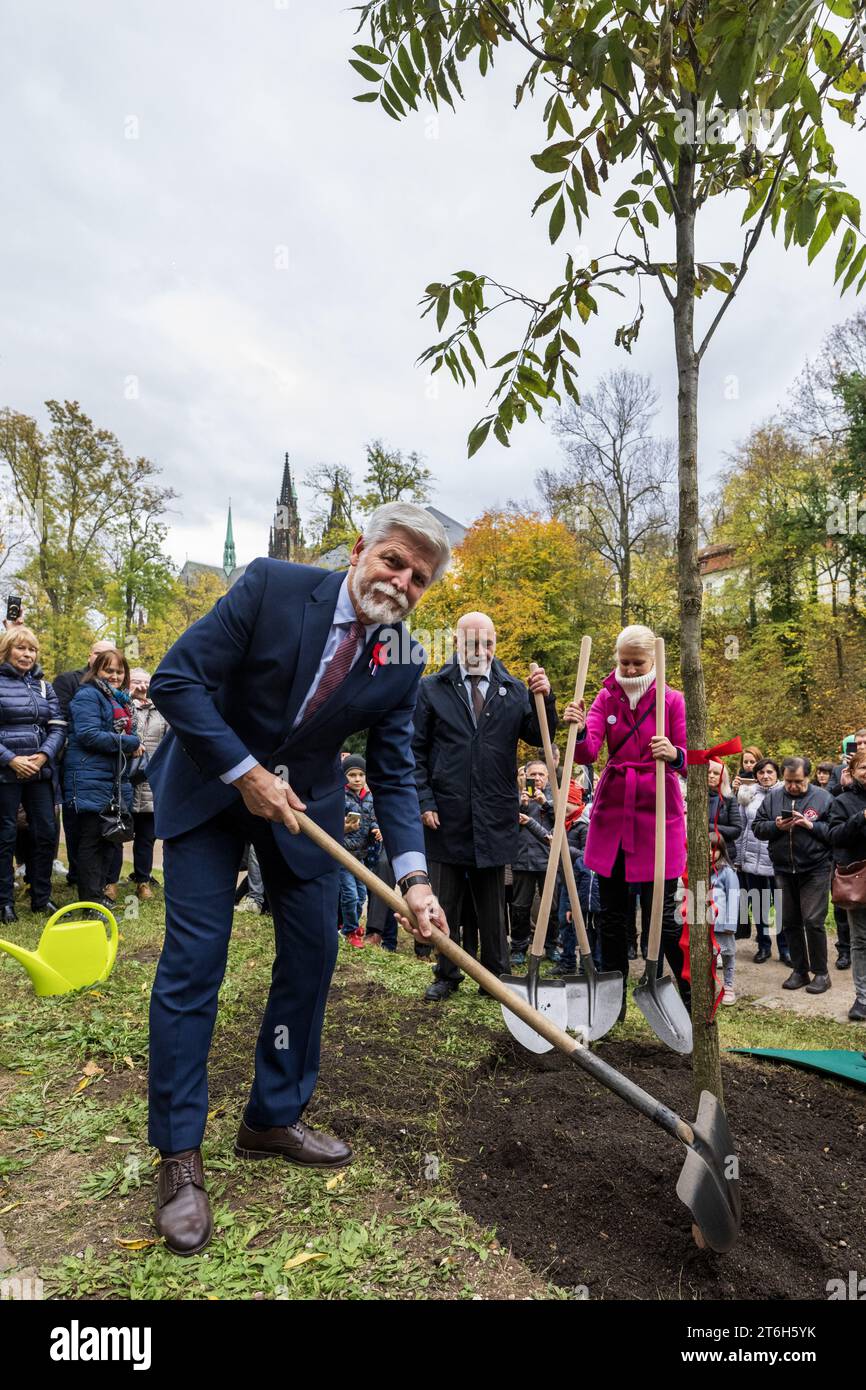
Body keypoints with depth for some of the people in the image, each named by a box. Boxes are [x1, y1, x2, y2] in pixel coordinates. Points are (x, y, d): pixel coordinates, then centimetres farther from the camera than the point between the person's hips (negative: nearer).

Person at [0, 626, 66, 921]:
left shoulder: (44, 686, 11)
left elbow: (58, 726, 5)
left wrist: (44, 756, -11)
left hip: (40, 772, 4)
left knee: (46, 833, 6)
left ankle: (41, 898, 19)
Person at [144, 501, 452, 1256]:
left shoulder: (404, 662, -10)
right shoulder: (271, 585, -21)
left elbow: (394, 773, -7)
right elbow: (176, 680, -21)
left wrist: (414, 876, -20)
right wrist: (246, 773, -23)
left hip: (305, 798, 4)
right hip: (208, 784, -4)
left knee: (312, 954, 5)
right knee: (194, 960, -5)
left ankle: (274, 1117, 25)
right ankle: (179, 1156, 9)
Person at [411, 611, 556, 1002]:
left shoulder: (514, 691, 6)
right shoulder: (432, 688, 1)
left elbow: (539, 739, 0)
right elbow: (416, 751, 0)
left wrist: (544, 698, -15)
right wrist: (424, 802, -7)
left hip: (494, 817, 1)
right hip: (446, 816, -1)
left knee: (492, 905, 13)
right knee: (445, 903, 11)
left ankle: (495, 976, 27)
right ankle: (447, 975, 27)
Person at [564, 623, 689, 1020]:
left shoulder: (672, 700, -2)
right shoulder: (606, 697, 5)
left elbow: (688, 759, -5)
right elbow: (588, 752, -7)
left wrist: (673, 755, -28)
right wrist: (579, 731, -29)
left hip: (658, 813, -3)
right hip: (611, 812, 3)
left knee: (661, 913, -1)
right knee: (610, 913, 9)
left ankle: (687, 994, 17)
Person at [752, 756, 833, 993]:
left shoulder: (823, 798, -3)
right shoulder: (773, 796, 5)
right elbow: (757, 827, 5)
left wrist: (811, 825, -20)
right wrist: (776, 826, -13)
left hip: (815, 870, -4)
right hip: (783, 870, 4)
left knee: (813, 921, -5)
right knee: (790, 922, 10)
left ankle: (821, 973, 10)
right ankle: (799, 970, 23)